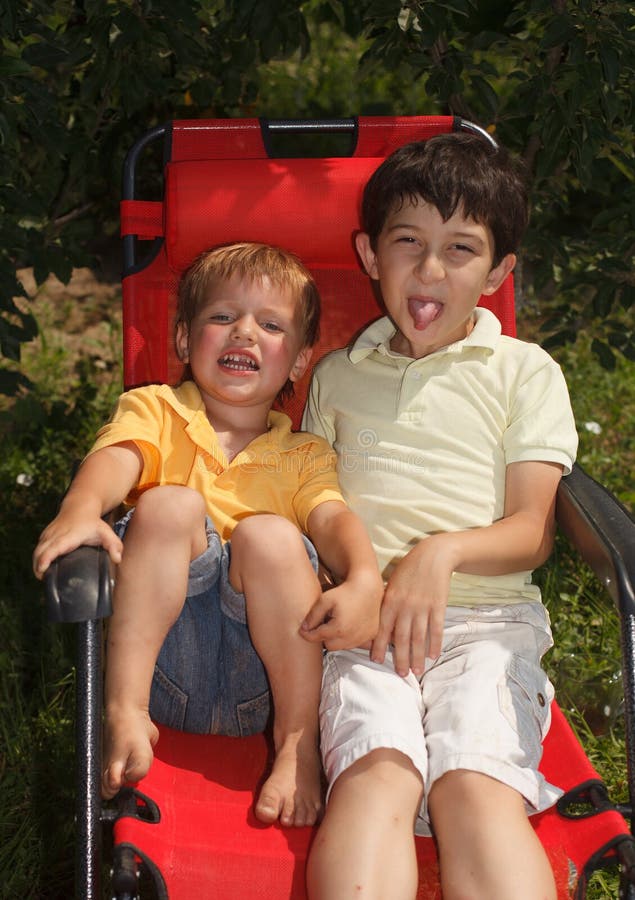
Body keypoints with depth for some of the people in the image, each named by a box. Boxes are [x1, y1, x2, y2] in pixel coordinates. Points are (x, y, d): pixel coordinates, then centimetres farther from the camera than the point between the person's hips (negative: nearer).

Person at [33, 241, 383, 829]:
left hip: (258, 674, 1)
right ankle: (125, 712, -26)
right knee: (171, 504, -23)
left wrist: (364, 581, -27)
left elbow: (333, 518, -3)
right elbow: (116, 458, -9)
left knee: (269, 535, -26)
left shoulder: (303, 455, 18)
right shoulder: (155, 410, 14)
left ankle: (298, 743, -21)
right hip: (166, 656, 0)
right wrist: (82, 507, -34)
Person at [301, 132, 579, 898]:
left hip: (486, 616, -1)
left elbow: (532, 534, 8)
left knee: (478, 785, -32)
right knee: (376, 772, -32)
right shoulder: (336, 376, 24)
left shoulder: (525, 372, 16)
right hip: (363, 619, 1)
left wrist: (442, 552, -13)